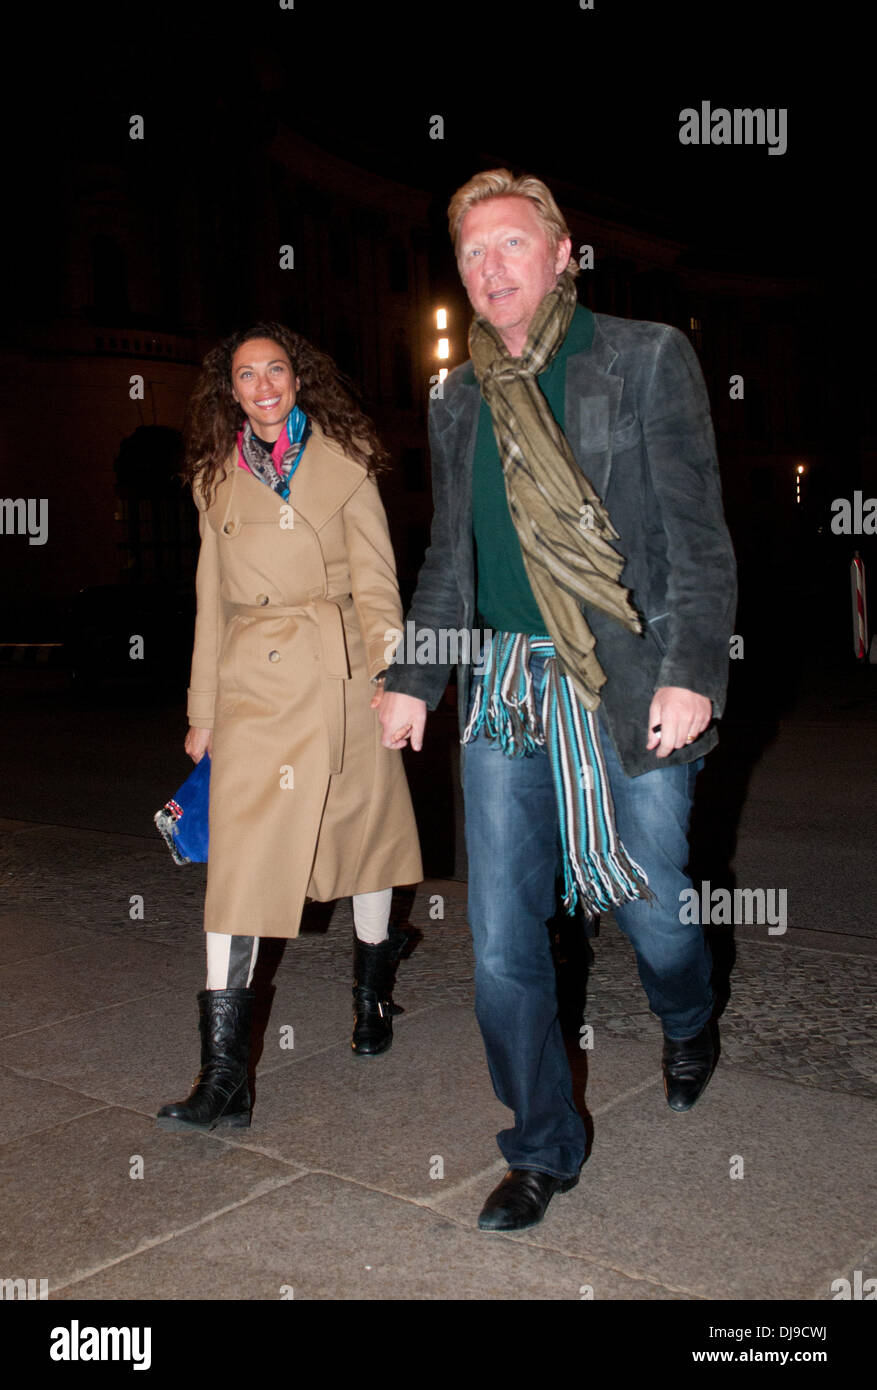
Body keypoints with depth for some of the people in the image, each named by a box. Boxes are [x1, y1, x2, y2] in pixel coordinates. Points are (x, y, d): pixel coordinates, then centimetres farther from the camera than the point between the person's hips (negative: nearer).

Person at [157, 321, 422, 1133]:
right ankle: (224, 1079, -7)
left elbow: (375, 577, 2)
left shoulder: (343, 462, 6)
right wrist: (203, 710, 12)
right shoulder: (217, 478, 12)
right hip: (252, 682, 1)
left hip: (339, 672, 0)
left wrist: (388, 666, -12)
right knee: (239, 861, -7)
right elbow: (212, 600, 14)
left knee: (361, 827, 12)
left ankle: (373, 990, 37)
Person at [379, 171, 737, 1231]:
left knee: (650, 907, 7)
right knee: (502, 945, 3)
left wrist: (691, 670, -14)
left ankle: (687, 1025, 45)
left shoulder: (646, 360, 1)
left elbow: (698, 536, -4)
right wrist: (411, 677, 11)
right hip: (503, 688, 4)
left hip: (630, 686, -3)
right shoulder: (458, 403, 13)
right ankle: (543, 1152, 23)